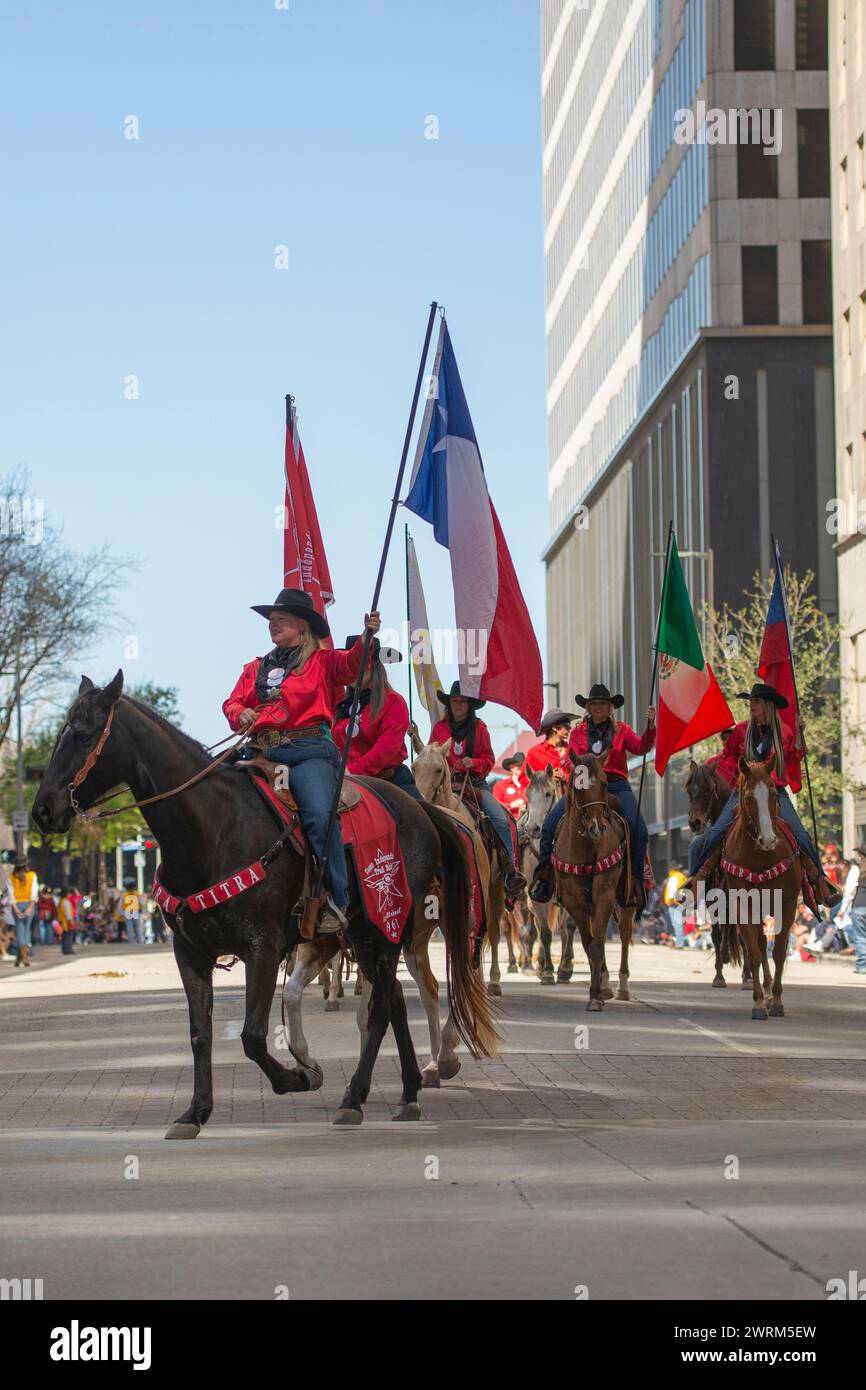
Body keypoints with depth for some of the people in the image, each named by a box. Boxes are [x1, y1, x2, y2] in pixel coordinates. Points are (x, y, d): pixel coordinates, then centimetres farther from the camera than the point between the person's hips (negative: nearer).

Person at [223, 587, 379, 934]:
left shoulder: (322, 661, 9)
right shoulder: (256, 669, 23)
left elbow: (350, 664, -8)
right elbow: (233, 702, 19)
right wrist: (240, 713, -4)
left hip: (309, 751, -5)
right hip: (263, 754, 5)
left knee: (320, 815, -28)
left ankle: (336, 901, -22)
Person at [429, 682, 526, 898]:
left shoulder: (479, 728, 7)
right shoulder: (439, 728, 7)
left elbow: (488, 760, 7)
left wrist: (473, 763, -12)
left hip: (475, 782, 0)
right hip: (447, 783, 0)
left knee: (501, 820, -17)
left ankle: (511, 872, -12)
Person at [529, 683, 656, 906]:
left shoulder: (621, 729, 9)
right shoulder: (578, 732, 11)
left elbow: (641, 747, -6)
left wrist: (650, 726, -23)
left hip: (616, 785, -1)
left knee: (639, 830, -22)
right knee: (550, 824, -17)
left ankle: (637, 880, -8)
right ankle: (543, 875, -6)